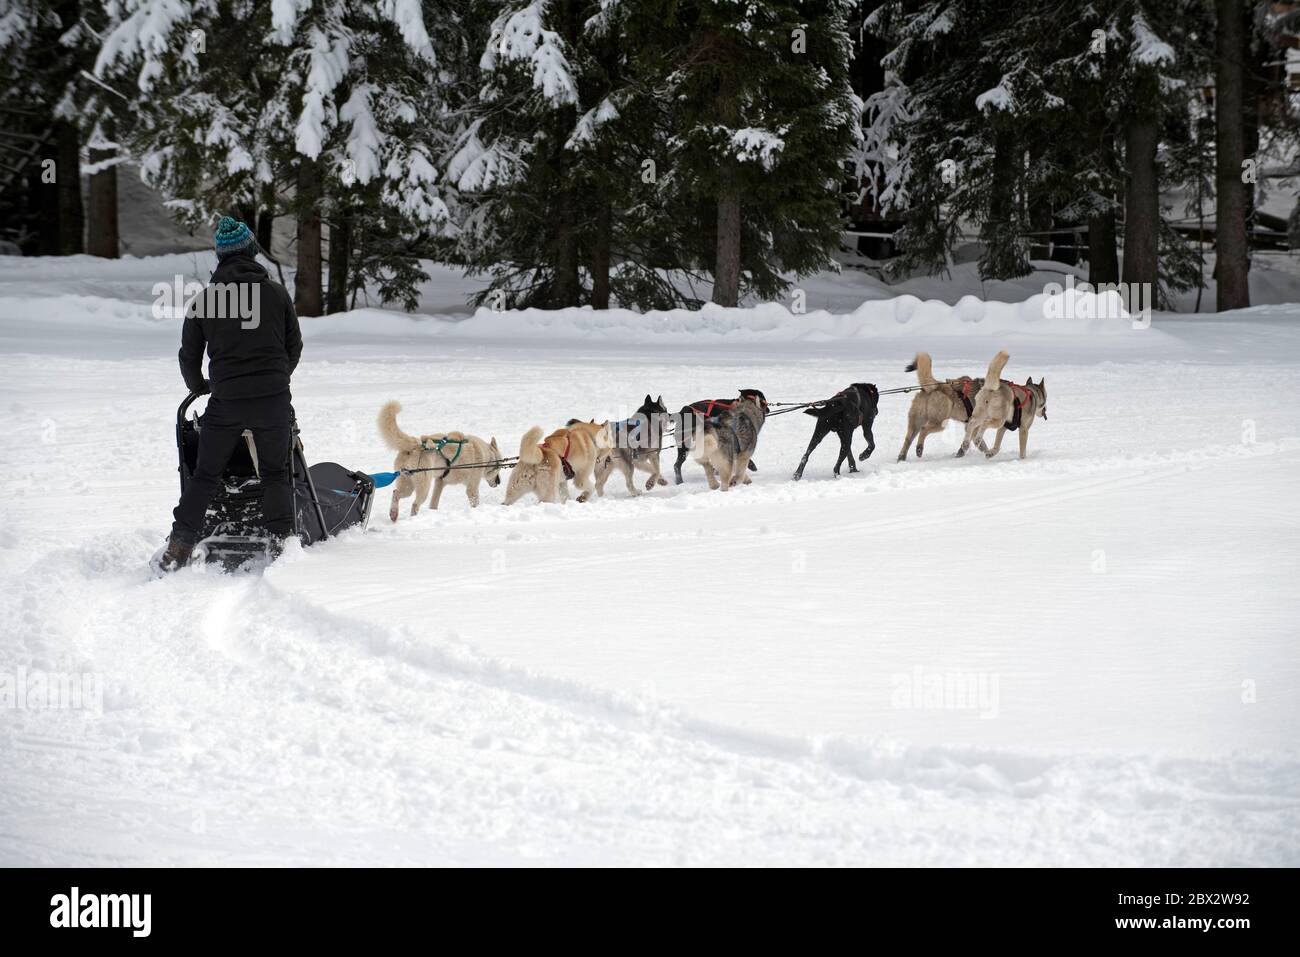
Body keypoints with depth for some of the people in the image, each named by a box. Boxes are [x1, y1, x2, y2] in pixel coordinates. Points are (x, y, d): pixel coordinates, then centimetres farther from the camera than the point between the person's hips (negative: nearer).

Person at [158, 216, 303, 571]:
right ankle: (281, 541, 8)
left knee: (205, 475, 8)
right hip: (274, 400, 0)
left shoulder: (203, 301, 0)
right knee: (275, 474, 13)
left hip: (226, 400, 0)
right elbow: (294, 346, 10)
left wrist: (199, 388, 27)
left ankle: (179, 548, 2)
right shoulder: (276, 294, 0)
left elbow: (189, 356, 7)